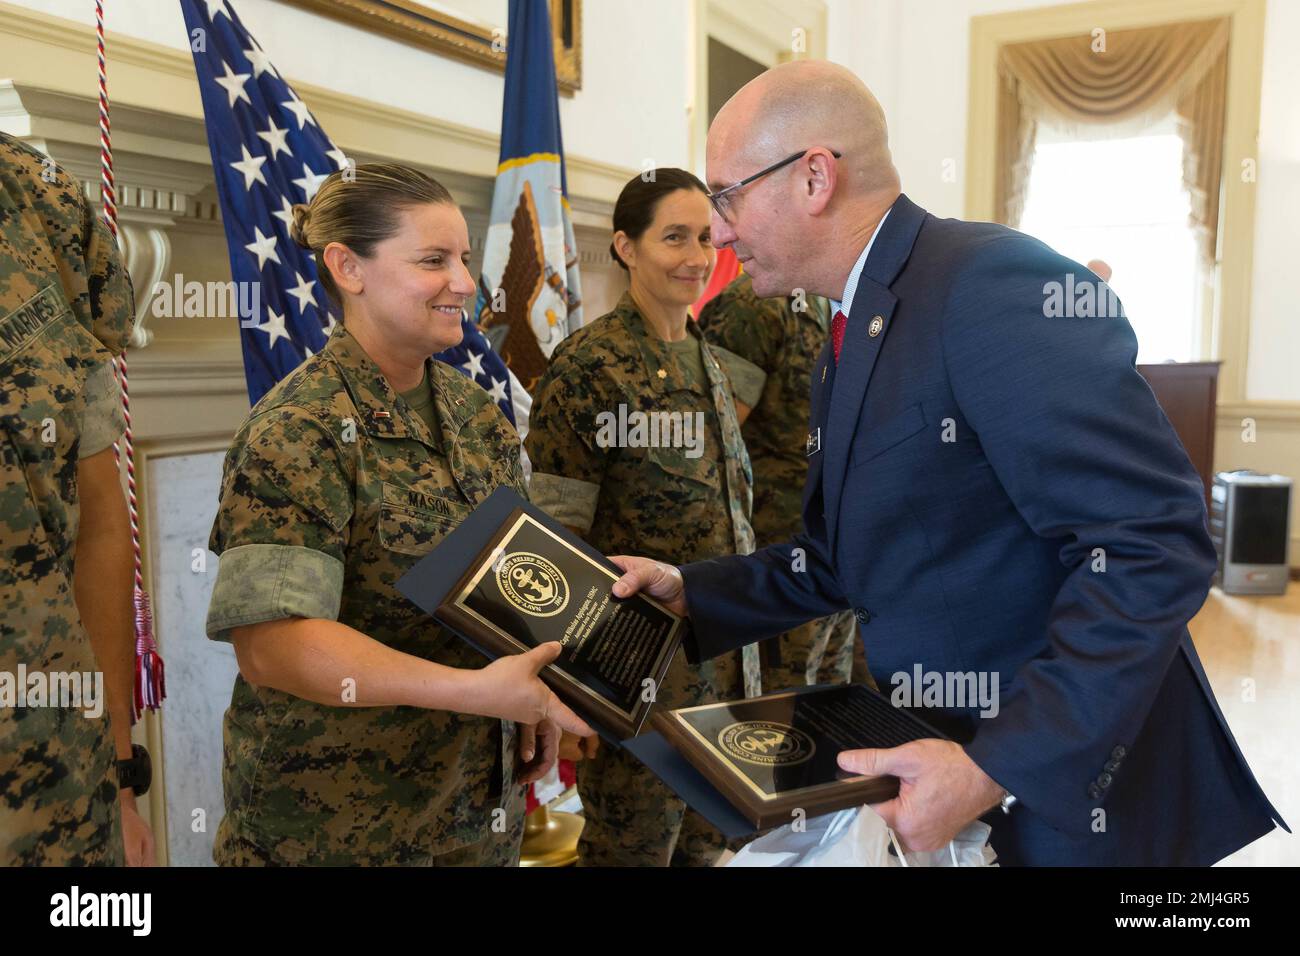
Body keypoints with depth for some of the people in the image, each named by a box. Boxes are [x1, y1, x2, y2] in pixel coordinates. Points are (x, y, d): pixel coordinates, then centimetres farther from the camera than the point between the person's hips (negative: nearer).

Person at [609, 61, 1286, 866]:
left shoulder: (992, 280, -20)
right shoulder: (848, 344, 8)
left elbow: (1155, 542, -25)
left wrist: (999, 767, -26)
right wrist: (687, 592, 1)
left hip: (1077, 783, -8)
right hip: (942, 756, 8)